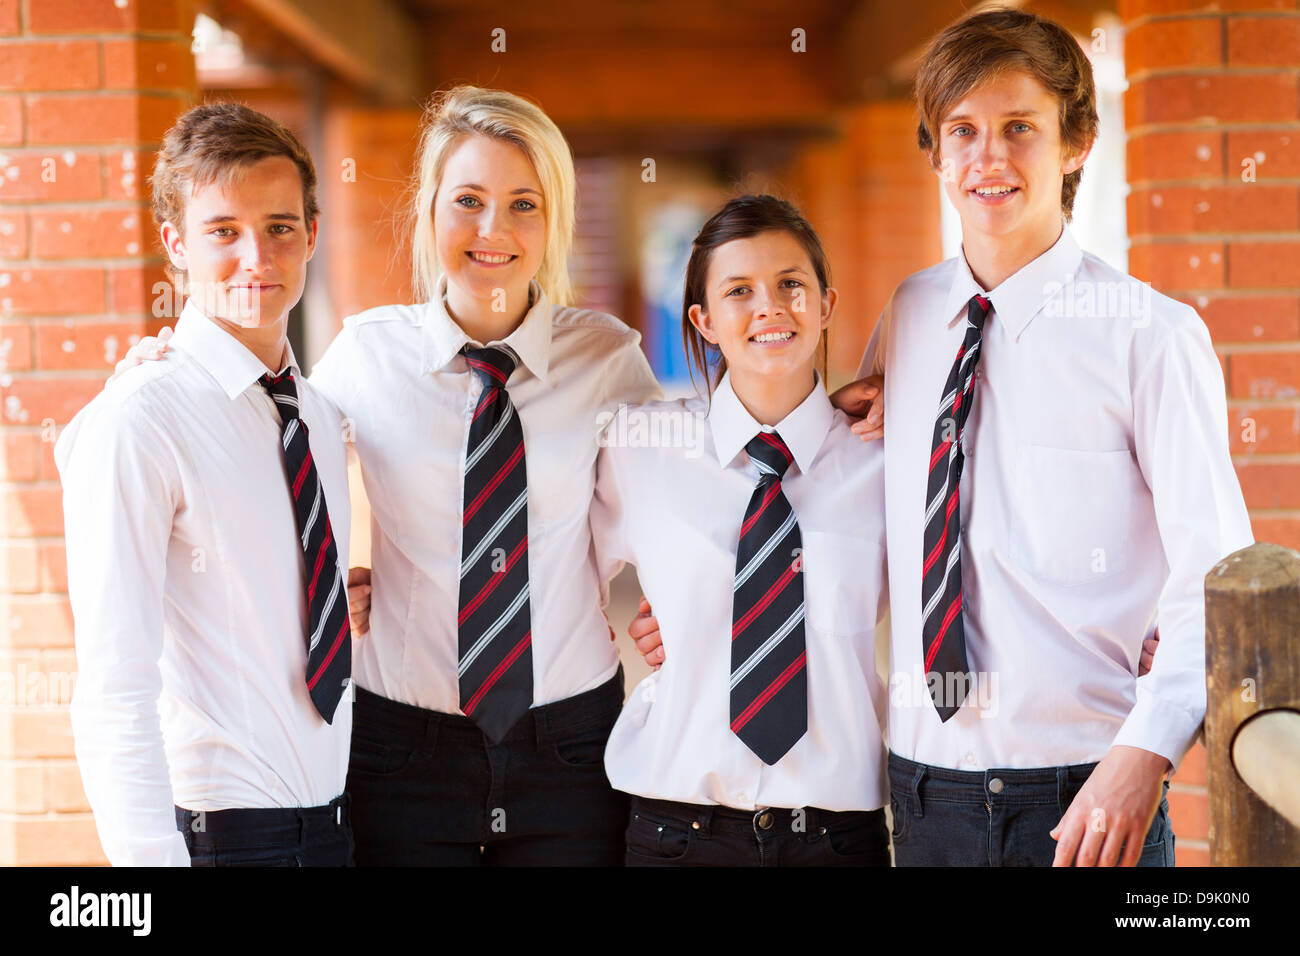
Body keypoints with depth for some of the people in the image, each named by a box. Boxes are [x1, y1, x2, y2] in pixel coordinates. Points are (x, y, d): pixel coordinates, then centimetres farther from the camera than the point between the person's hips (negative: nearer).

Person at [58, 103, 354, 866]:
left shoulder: (323, 418, 9)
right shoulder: (133, 424, -14)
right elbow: (114, 694, -19)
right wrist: (149, 857, -23)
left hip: (333, 822, 7)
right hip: (217, 830, -7)